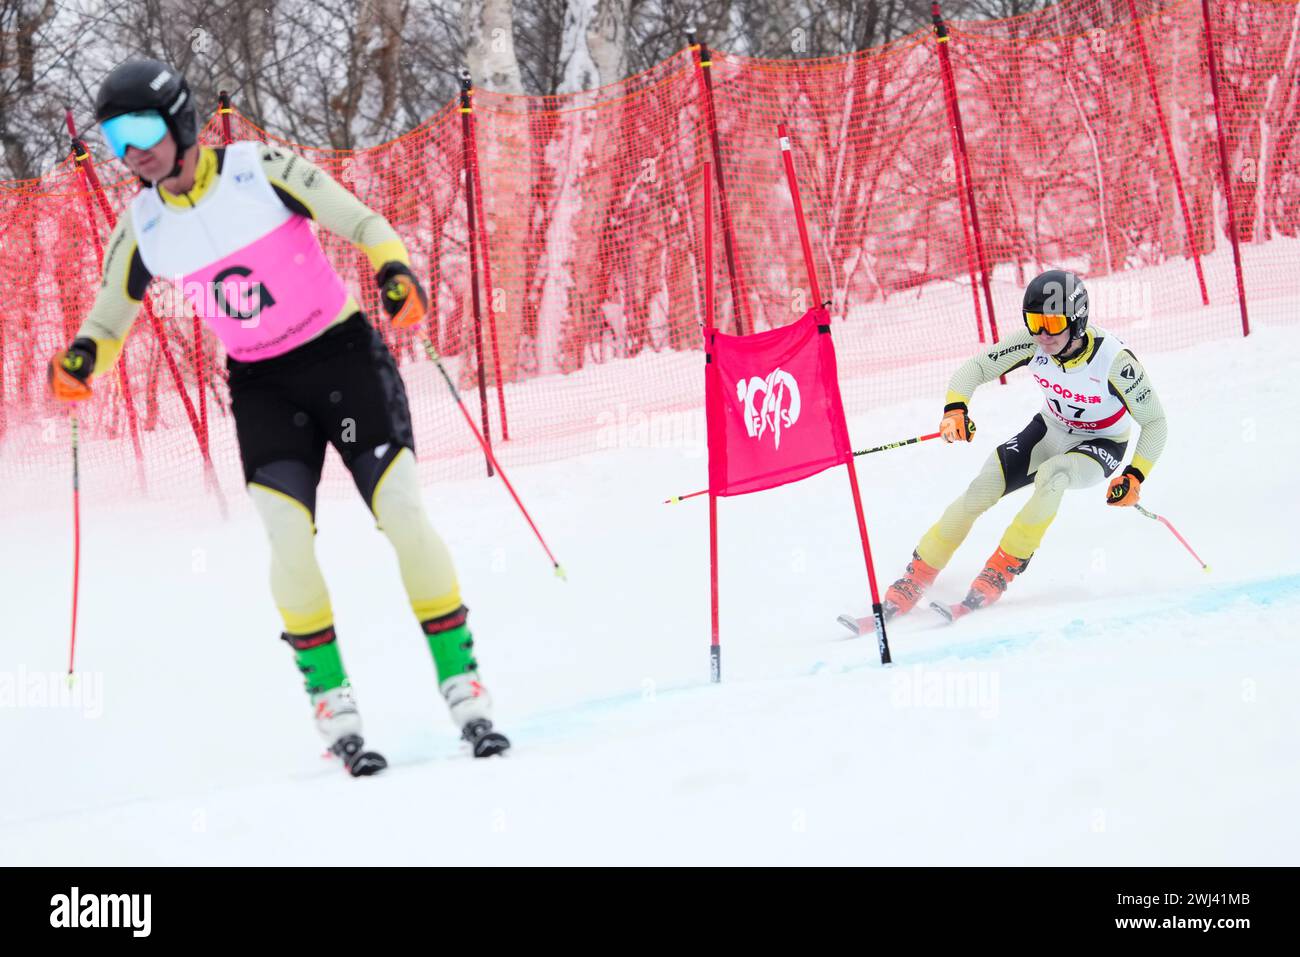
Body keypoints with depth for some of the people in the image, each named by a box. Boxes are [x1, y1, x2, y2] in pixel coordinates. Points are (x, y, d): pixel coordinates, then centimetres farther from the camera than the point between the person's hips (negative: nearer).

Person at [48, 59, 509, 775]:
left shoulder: (259, 170, -12)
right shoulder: (143, 227, -1)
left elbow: (359, 221, -9)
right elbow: (109, 319, 10)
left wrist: (394, 269, -27)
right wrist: (81, 359, -11)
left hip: (343, 357, -3)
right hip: (261, 387, 3)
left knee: (402, 516, -11)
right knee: (289, 539, -16)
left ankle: (463, 688, -4)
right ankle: (332, 703, -5)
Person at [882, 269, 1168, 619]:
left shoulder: (1113, 360, -32)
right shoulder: (1033, 343, -23)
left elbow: (1155, 423, -21)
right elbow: (974, 369, -15)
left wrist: (1136, 477, -32)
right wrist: (955, 409, -35)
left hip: (1102, 445, -4)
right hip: (1053, 429, 4)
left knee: (1052, 475, -36)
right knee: (981, 489, -14)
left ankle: (1001, 571, -24)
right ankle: (914, 581, -2)